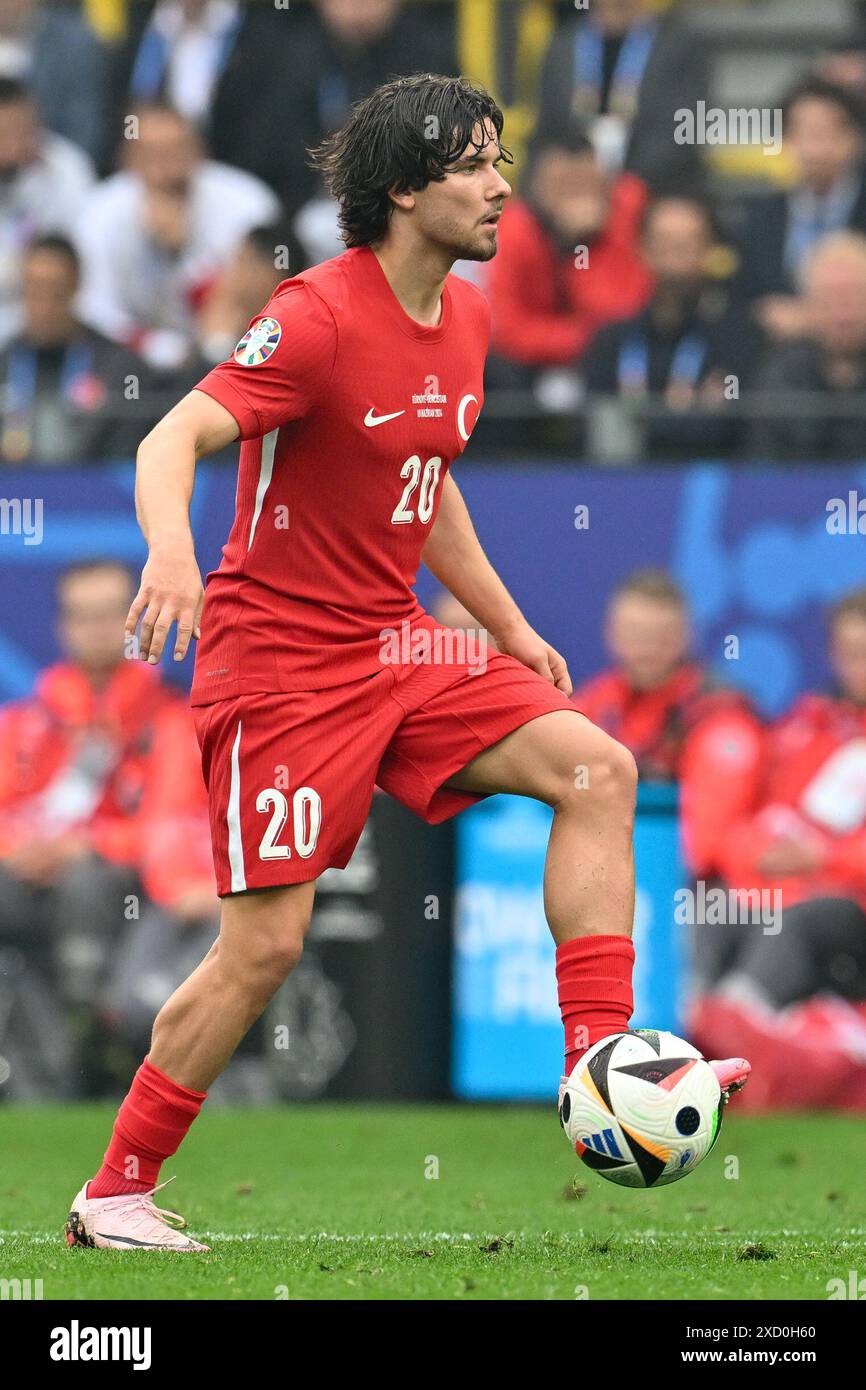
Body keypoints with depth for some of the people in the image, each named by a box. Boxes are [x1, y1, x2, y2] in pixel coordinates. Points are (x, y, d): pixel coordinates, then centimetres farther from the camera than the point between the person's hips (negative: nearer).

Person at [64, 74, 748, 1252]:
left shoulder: (466, 316, 9)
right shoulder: (320, 317, -16)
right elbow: (172, 441, -24)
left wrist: (509, 626, 22)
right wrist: (171, 548, -44)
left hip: (399, 650, 8)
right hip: (281, 659, -8)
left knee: (596, 770, -9)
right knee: (266, 945, -9)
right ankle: (114, 1194, 5)